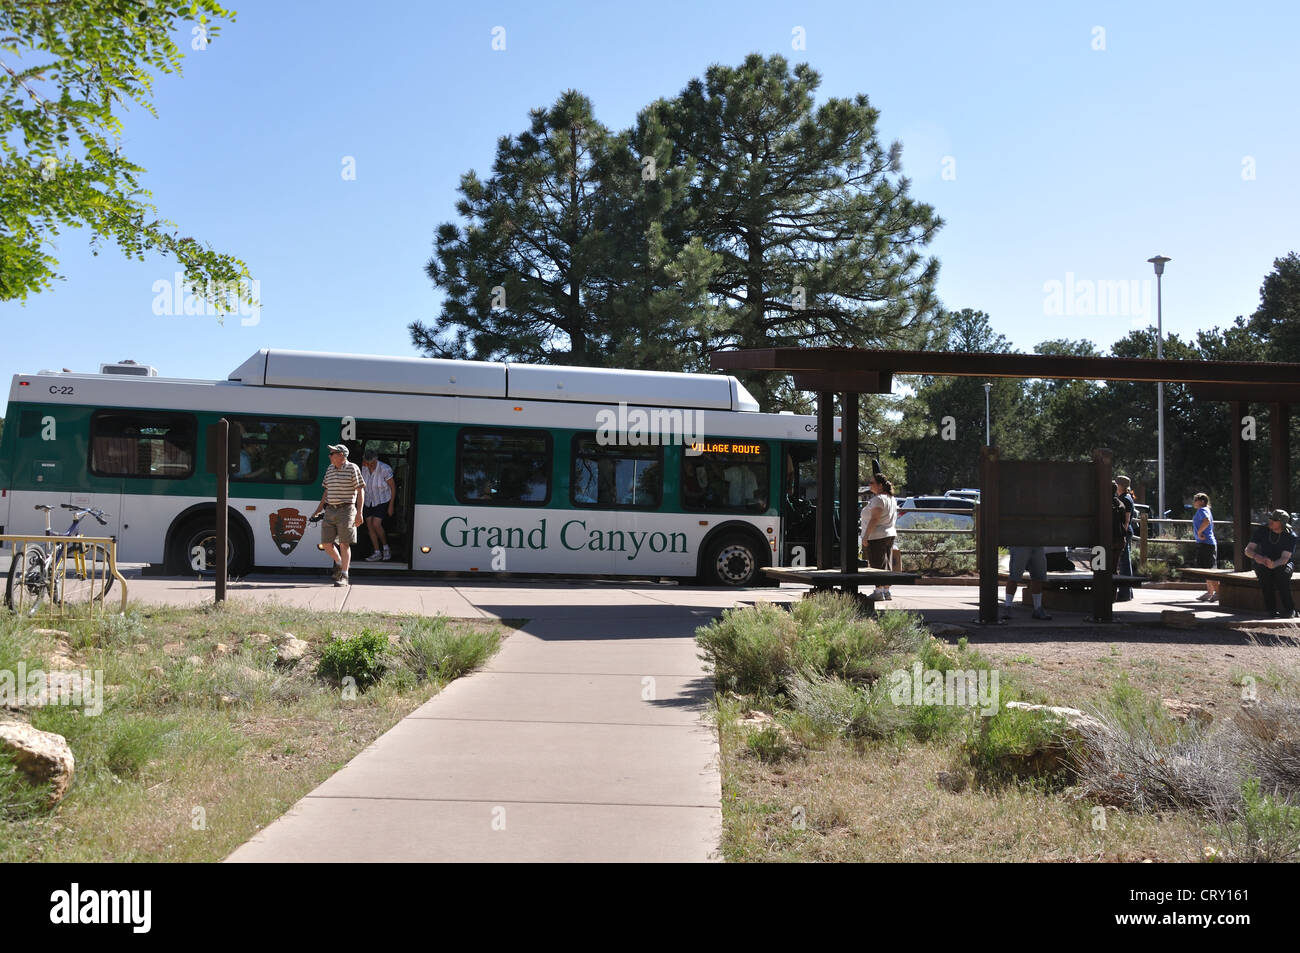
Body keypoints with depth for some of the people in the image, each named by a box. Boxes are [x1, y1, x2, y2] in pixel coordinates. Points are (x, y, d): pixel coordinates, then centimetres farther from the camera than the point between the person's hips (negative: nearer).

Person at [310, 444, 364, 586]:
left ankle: (343, 577, -1)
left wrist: (359, 513, -14)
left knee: (344, 544, -6)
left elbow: (361, 491, -7)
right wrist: (318, 510, 22)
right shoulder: (329, 469, 14)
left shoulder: (352, 468, -4)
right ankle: (339, 563, 28)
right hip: (330, 510, 6)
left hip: (346, 510, -6)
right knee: (326, 543, 3)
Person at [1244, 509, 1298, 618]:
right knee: (1265, 575, -32)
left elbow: (1284, 558, -22)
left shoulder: (1290, 536, -13)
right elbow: (1248, 550, -11)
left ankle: (1289, 610, -33)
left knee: (1282, 573, -35)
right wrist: (1256, 556, -35)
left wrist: (1273, 564, -45)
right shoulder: (1262, 530, -9)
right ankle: (1271, 609, -30)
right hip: (1262, 565, 1)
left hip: (1282, 565, -1)